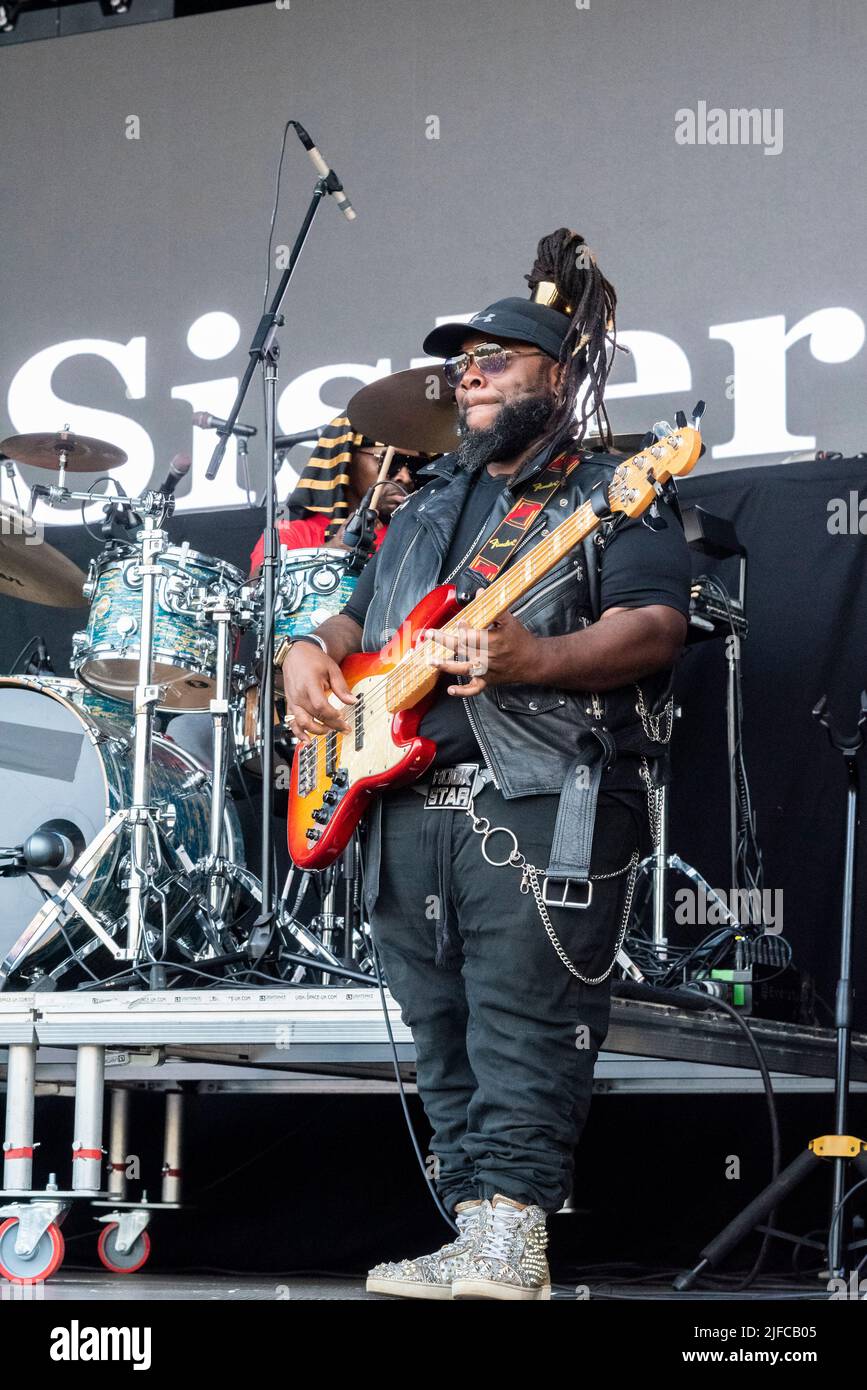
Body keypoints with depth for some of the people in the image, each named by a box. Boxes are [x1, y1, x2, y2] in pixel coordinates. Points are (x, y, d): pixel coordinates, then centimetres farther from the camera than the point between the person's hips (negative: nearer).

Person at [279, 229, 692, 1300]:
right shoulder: (425, 509, 26)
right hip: (407, 804, 8)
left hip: (542, 805, -7)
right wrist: (312, 652, 6)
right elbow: (361, 613, 30)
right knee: (444, 1042, 5)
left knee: (522, 1034, -13)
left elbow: (655, 627, -10)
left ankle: (508, 1241, -15)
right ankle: (478, 1245, 7)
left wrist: (535, 660, -26)